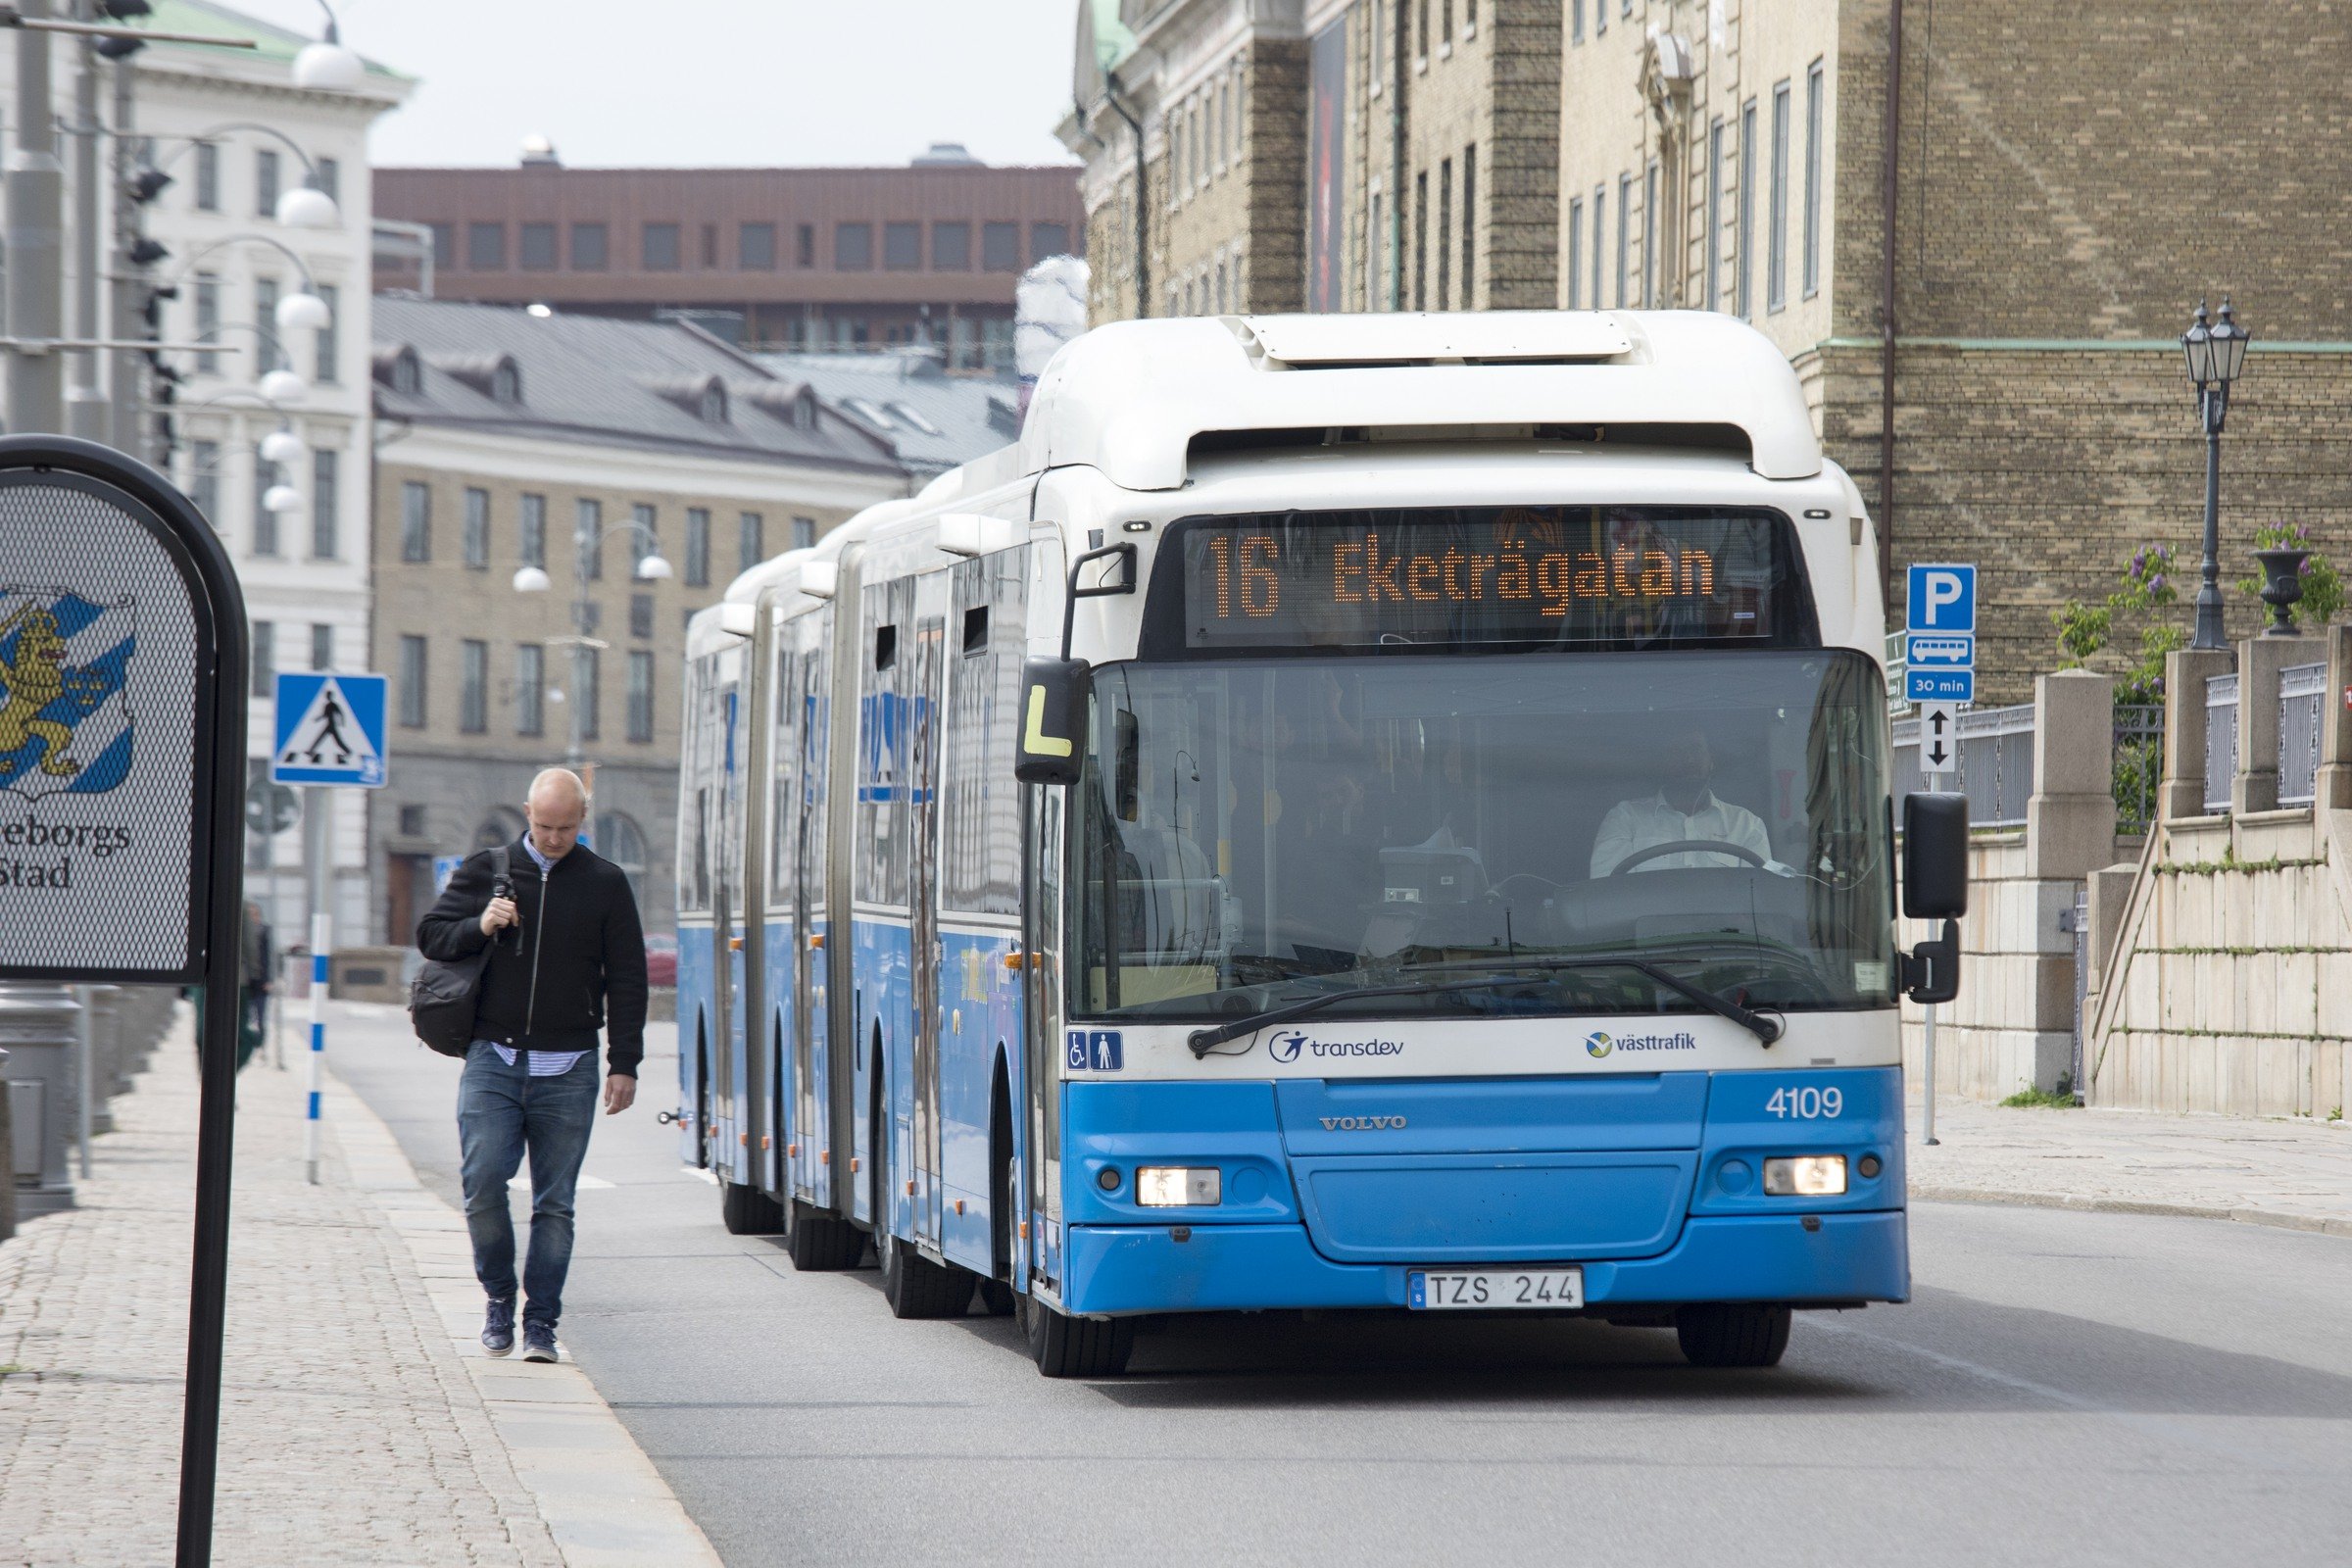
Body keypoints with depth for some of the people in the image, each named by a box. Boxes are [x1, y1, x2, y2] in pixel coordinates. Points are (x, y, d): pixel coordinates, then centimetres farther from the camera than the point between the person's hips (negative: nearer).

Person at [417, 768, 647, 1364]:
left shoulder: (605, 884, 7)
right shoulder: (485, 871, 7)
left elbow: (627, 979, 8)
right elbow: (430, 935, 12)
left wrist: (624, 1063, 2)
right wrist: (478, 927, -9)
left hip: (568, 1070, 0)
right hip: (493, 1059, 0)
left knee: (555, 1202, 0)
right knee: (483, 1183, -11)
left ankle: (541, 1324, 7)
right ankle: (499, 1297, 10)